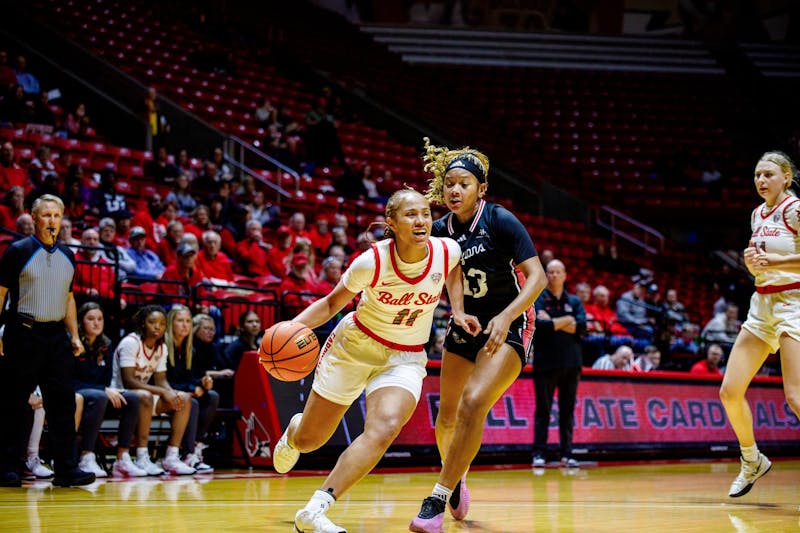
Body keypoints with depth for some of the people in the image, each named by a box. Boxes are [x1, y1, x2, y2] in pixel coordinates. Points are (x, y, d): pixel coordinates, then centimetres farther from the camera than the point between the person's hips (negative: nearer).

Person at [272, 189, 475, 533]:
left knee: (385, 428, -28)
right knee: (308, 441, 8)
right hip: (354, 345, -1)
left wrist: (458, 311, 2)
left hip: (405, 358, 1)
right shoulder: (373, 262, -22)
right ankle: (293, 431, 50)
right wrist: (294, 325, -23)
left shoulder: (446, 252, -15)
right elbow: (332, 303, -7)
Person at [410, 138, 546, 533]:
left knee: (473, 403, -24)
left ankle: (439, 500, -20)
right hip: (463, 328, 6)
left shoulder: (500, 221, -15)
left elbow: (537, 277, -19)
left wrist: (506, 316, -33)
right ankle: (456, 477, 42)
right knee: (447, 415, 12)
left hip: (505, 330, -6)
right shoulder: (440, 230, -1)